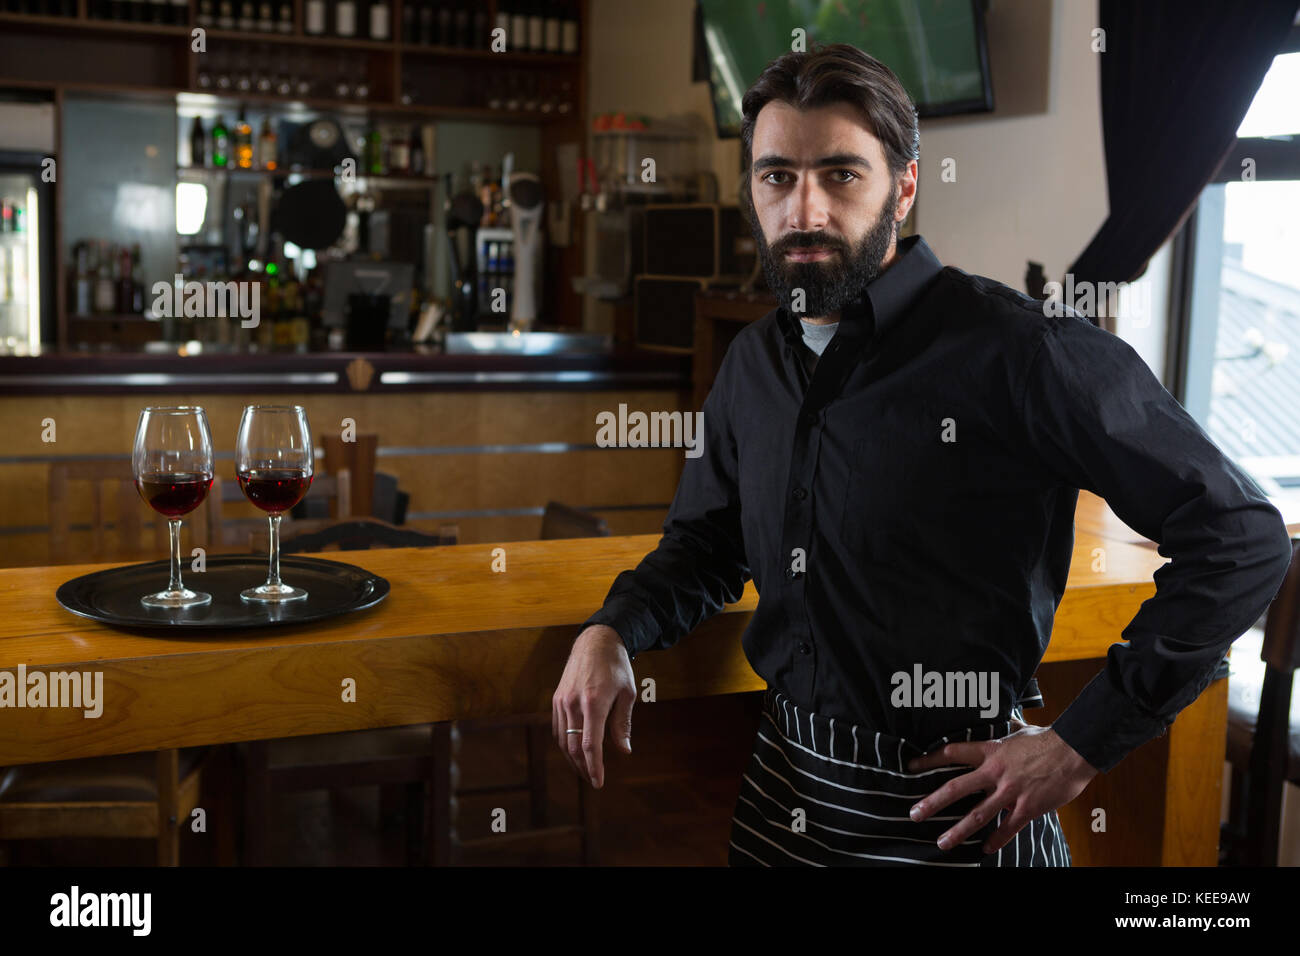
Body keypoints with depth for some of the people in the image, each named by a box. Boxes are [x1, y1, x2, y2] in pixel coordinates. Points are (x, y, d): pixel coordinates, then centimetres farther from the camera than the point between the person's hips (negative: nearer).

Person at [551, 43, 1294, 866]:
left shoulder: (1018, 349, -18)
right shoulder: (752, 364, 4)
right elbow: (705, 543, 17)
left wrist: (1083, 745, -17)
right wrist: (611, 633, -3)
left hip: (950, 812, -6)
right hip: (784, 786, 6)